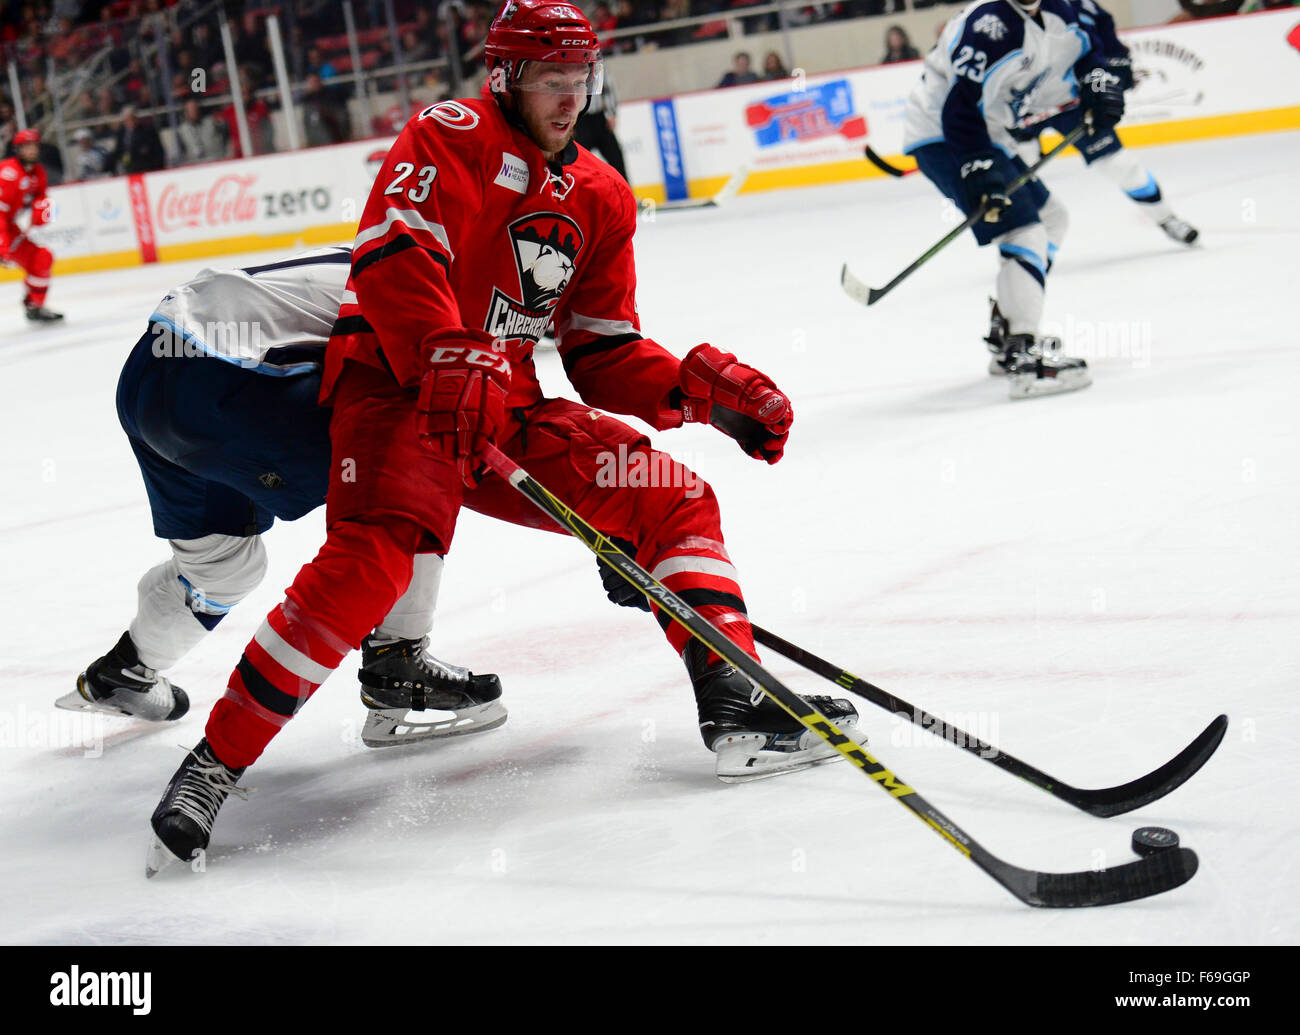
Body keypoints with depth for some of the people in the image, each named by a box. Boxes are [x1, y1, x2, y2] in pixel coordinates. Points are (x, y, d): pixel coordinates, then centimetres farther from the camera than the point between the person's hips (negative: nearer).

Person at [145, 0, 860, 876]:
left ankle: (736, 705, -2)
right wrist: (451, 363, -36)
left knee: (674, 499, 0)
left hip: (508, 406, 8)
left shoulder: (599, 198, 15)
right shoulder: (450, 139, -6)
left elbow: (604, 356, 16)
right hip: (395, 385, -8)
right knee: (374, 553, -31)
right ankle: (214, 765, -26)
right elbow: (392, 258, -22)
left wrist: (704, 388, 0)